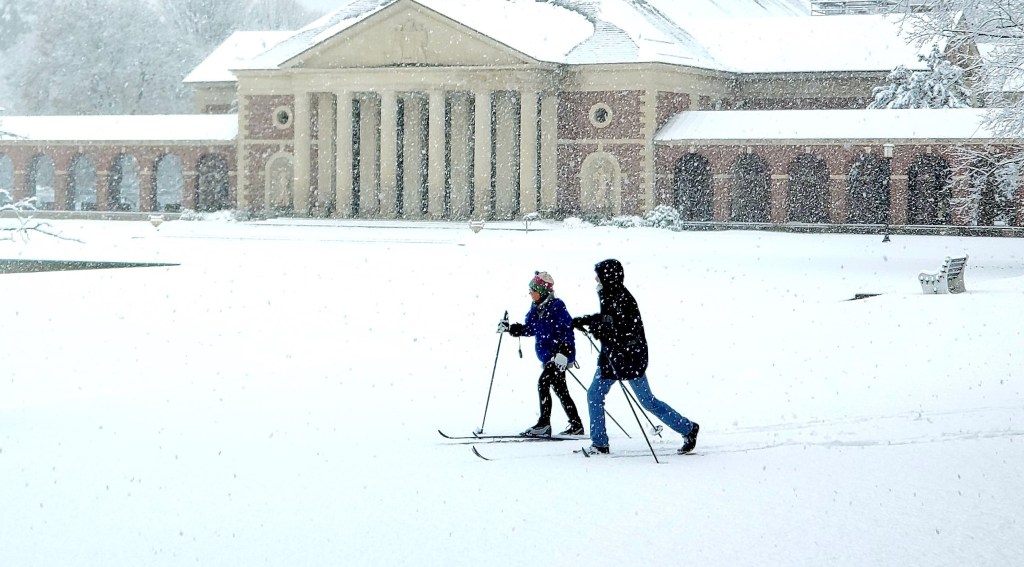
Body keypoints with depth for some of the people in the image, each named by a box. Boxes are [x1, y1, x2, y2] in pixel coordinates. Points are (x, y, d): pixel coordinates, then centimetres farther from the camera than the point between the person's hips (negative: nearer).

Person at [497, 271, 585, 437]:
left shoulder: (557, 307, -15)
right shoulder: (536, 308, 9)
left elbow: (567, 331, -19)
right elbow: (529, 329, 19)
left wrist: (562, 353, -27)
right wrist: (509, 328, 7)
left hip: (559, 356, -9)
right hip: (547, 356, 9)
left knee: (543, 383, -17)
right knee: (559, 389, 12)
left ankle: (544, 424, -13)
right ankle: (576, 425, 21)